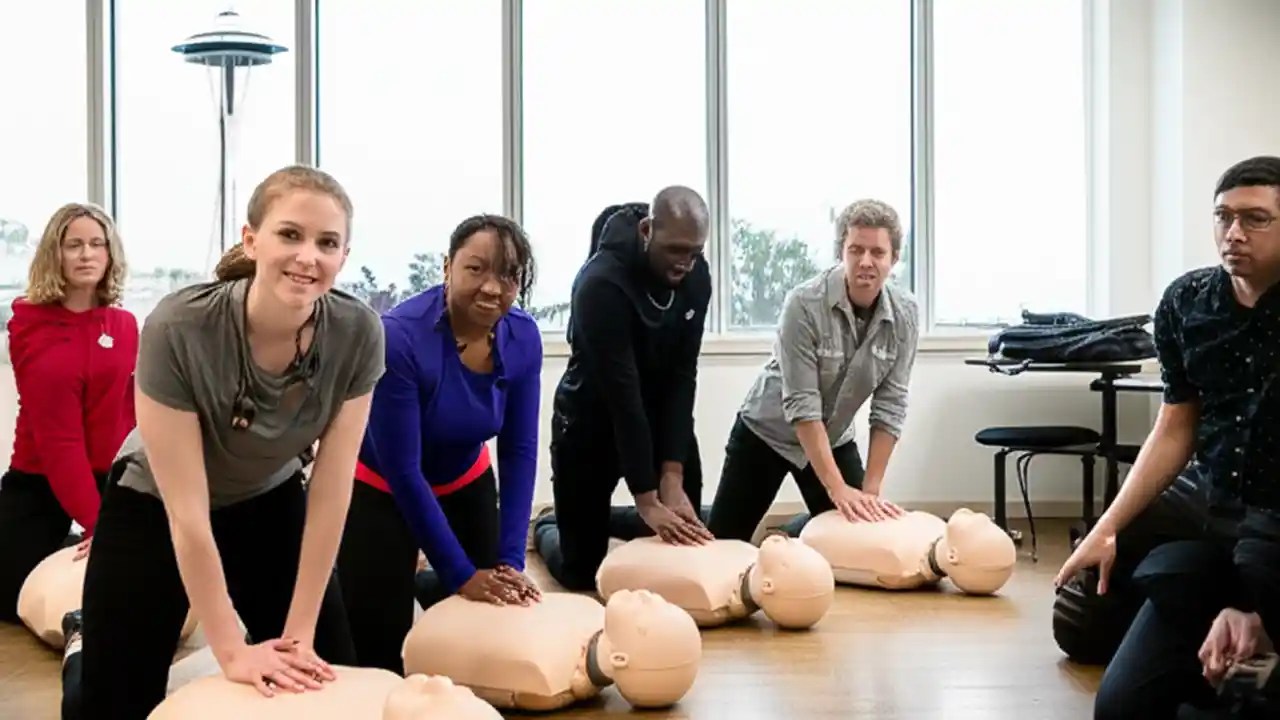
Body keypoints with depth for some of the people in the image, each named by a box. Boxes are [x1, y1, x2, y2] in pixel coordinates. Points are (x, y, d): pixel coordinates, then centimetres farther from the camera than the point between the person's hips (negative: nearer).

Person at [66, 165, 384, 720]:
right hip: (153, 508, -2)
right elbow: (187, 511, -28)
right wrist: (232, 651, -24)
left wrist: (299, 634, -16)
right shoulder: (178, 329, -34)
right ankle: (81, 650, 37)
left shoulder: (358, 334, -25)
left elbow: (330, 492, -18)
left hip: (269, 504, 3)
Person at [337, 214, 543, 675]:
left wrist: (512, 561, -18)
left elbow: (519, 451, -11)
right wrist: (461, 575, -25)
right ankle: (335, 590, 24)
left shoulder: (523, 339, -18)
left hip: (464, 483, 5)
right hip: (379, 488, -5)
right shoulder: (400, 338, -34)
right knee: (380, 657, -6)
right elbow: (402, 471, -28)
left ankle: (422, 586, 37)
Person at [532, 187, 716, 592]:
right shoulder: (603, 283, -31)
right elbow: (621, 393, -32)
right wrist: (647, 500, -32)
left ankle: (613, 520, 33)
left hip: (663, 417, 5)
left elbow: (682, 376, -14)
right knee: (580, 572, 2)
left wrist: (673, 477, -20)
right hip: (591, 418, -5)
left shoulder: (696, 275, -12)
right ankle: (546, 528, 35)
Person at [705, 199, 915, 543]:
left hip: (834, 439, 4)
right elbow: (801, 405, -29)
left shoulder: (905, 315, -16)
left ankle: (786, 536, 23)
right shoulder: (804, 304, -28)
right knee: (723, 542, -2)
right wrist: (838, 490, -32)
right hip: (768, 431, -3)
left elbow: (890, 408, -13)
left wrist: (871, 491, -18)